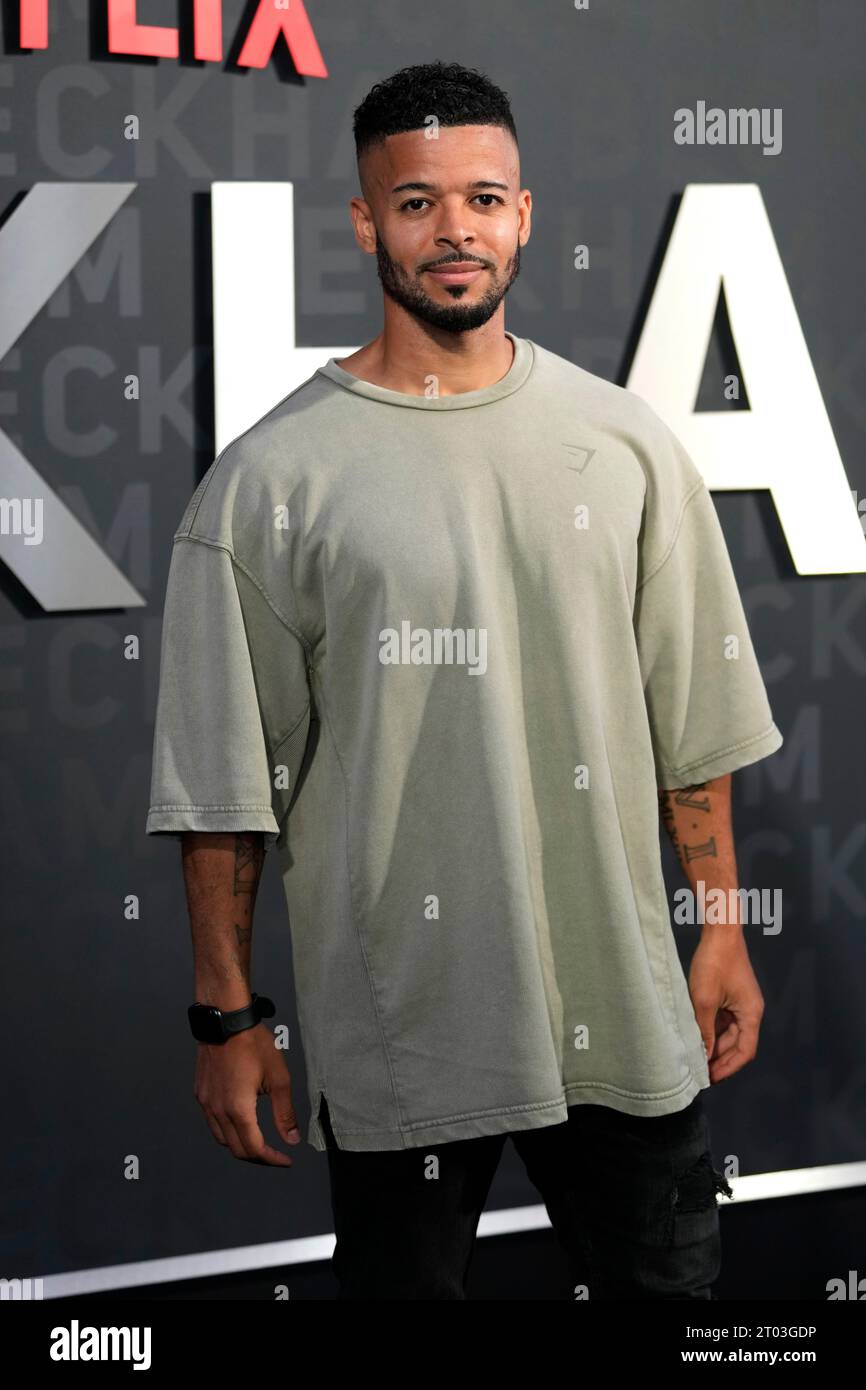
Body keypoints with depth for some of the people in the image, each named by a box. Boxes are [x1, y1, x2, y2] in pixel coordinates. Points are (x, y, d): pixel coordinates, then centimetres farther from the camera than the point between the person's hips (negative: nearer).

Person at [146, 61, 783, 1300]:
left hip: (621, 1004, 2)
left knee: (667, 1281, 11)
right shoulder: (272, 477, -6)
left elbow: (691, 723, 9)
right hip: (398, 1022, -2)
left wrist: (724, 930, 8)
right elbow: (224, 779, -4)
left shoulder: (627, 444, 4)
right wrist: (228, 1017, -4)